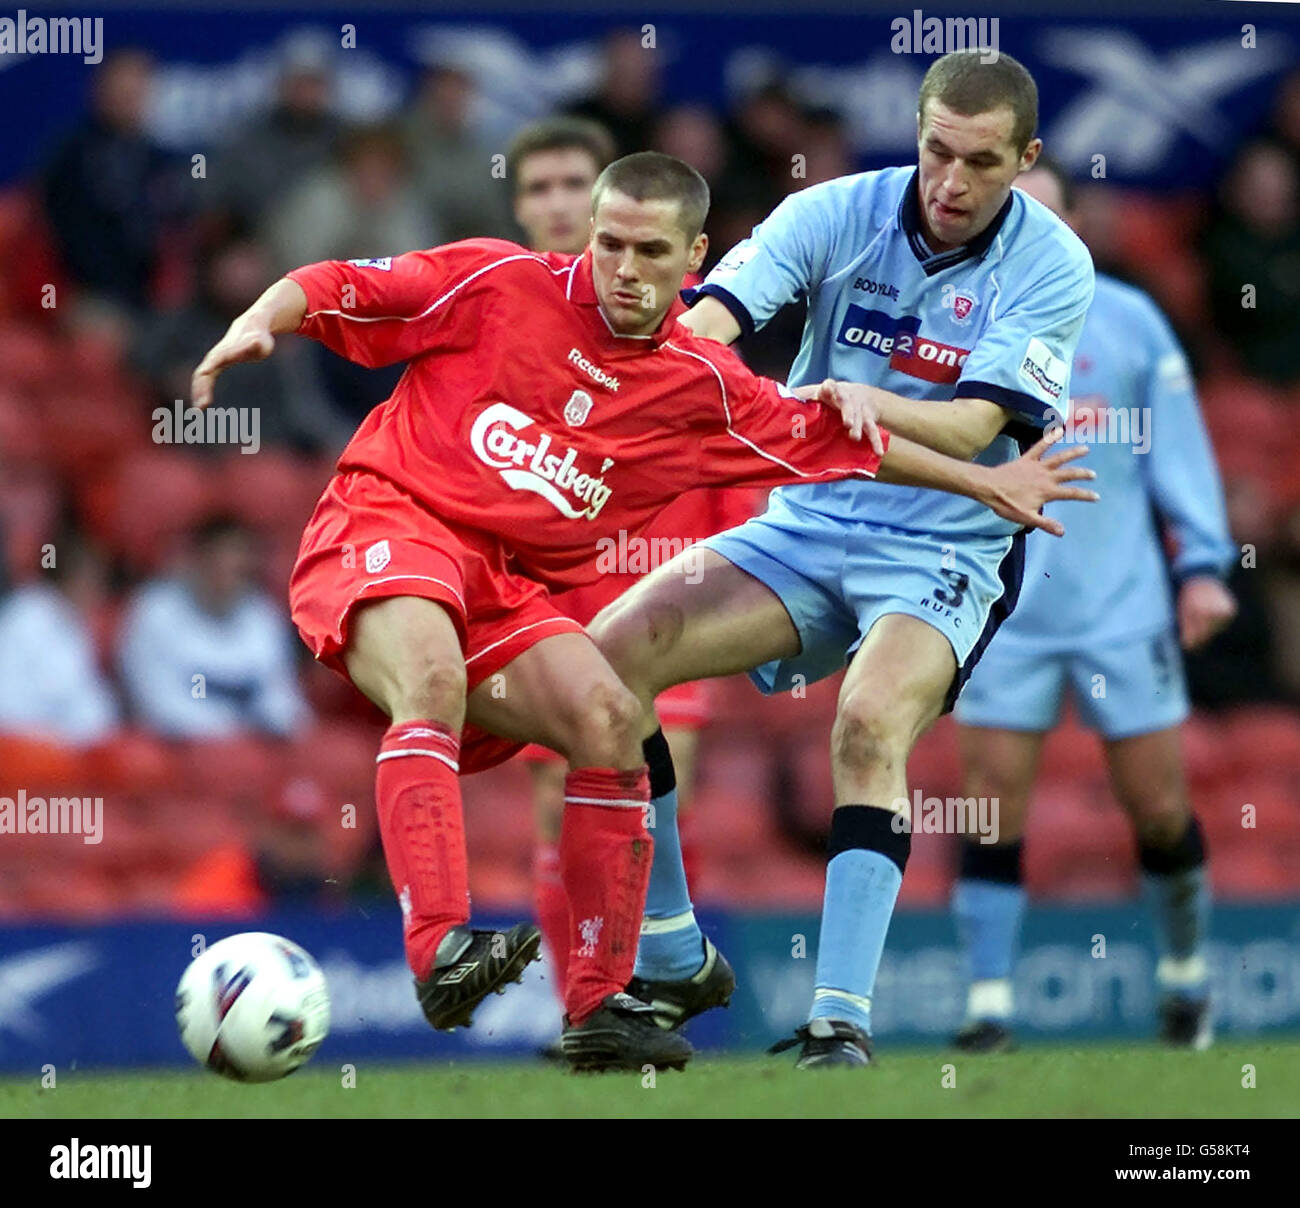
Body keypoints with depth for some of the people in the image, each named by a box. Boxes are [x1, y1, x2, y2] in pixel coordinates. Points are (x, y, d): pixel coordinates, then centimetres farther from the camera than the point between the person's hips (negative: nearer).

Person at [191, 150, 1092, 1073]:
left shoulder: (701, 386, 8)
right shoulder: (500, 284, -3)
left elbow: (836, 437, 20)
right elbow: (331, 292, -1)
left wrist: (984, 482, 22)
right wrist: (256, 325, -20)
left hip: (509, 592, 5)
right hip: (387, 521, -5)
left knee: (611, 720, -14)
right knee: (433, 678, -34)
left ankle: (598, 1008, -4)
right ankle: (440, 953, -45)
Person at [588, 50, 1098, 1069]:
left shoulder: (1053, 266, -12)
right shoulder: (839, 214, -6)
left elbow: (969, 429, -22)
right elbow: (703, 317, -18)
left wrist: (868, 402, -40)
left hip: (943, 554, -4)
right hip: (804, 526, 4)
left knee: (870, 727, -32)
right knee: (611, 651, -12)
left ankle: (842, 1020, -29)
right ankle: (670, 962, 0)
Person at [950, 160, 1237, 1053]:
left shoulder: (1129, 320, 4)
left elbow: (1179, 445, 6)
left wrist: (1203, 565, -1)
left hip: (1125, 604, 0)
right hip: (1001, 606, 0)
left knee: (1159, 806, 3)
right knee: (992, 803, -7)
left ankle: (1187, 969, 25)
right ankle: (989, 1001, -3)